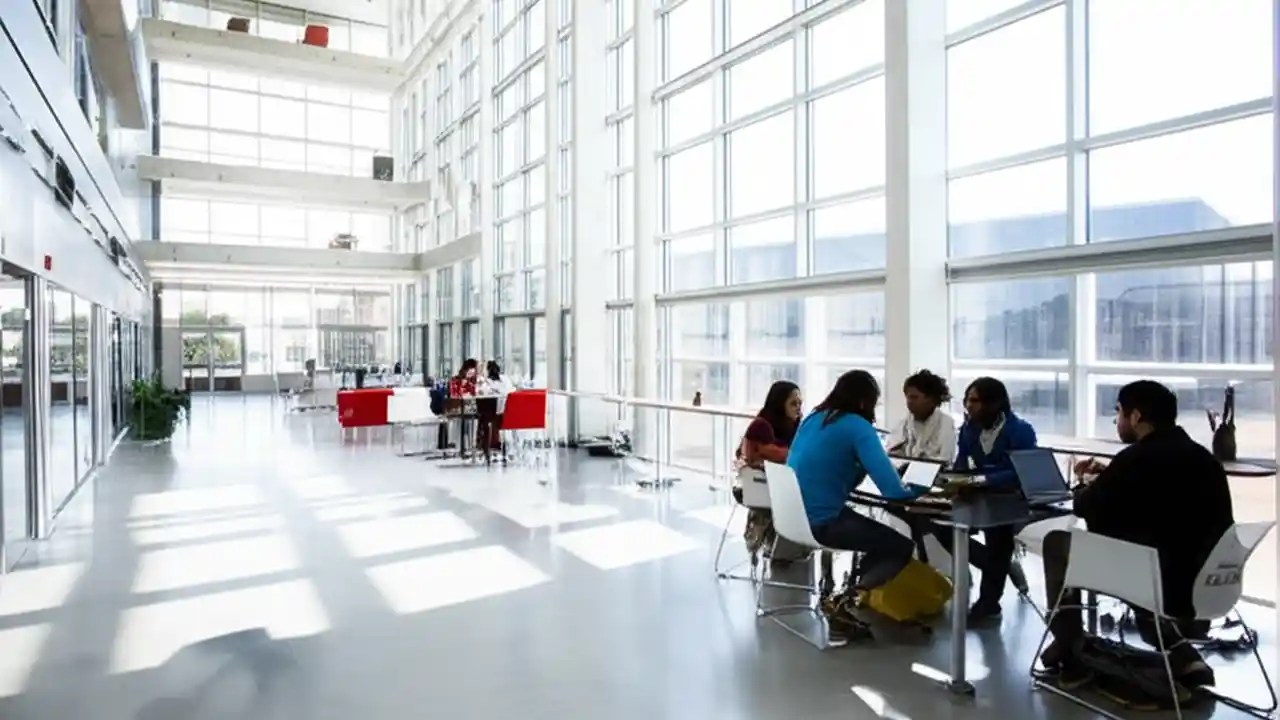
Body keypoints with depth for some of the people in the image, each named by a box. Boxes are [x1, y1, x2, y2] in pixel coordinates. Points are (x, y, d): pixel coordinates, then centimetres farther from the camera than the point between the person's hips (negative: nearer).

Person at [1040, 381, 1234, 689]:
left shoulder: (1137, 457, -16)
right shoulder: (1202, 457, 8)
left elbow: (1085, 508, -4)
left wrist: (1091, 485, 16)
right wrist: (1108, 478, 20)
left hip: (1165, 586, -8)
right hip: (1206, 587, 8)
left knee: (1057, 543, 7)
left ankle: (1070, 653, 17)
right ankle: (1183, 656, 21)